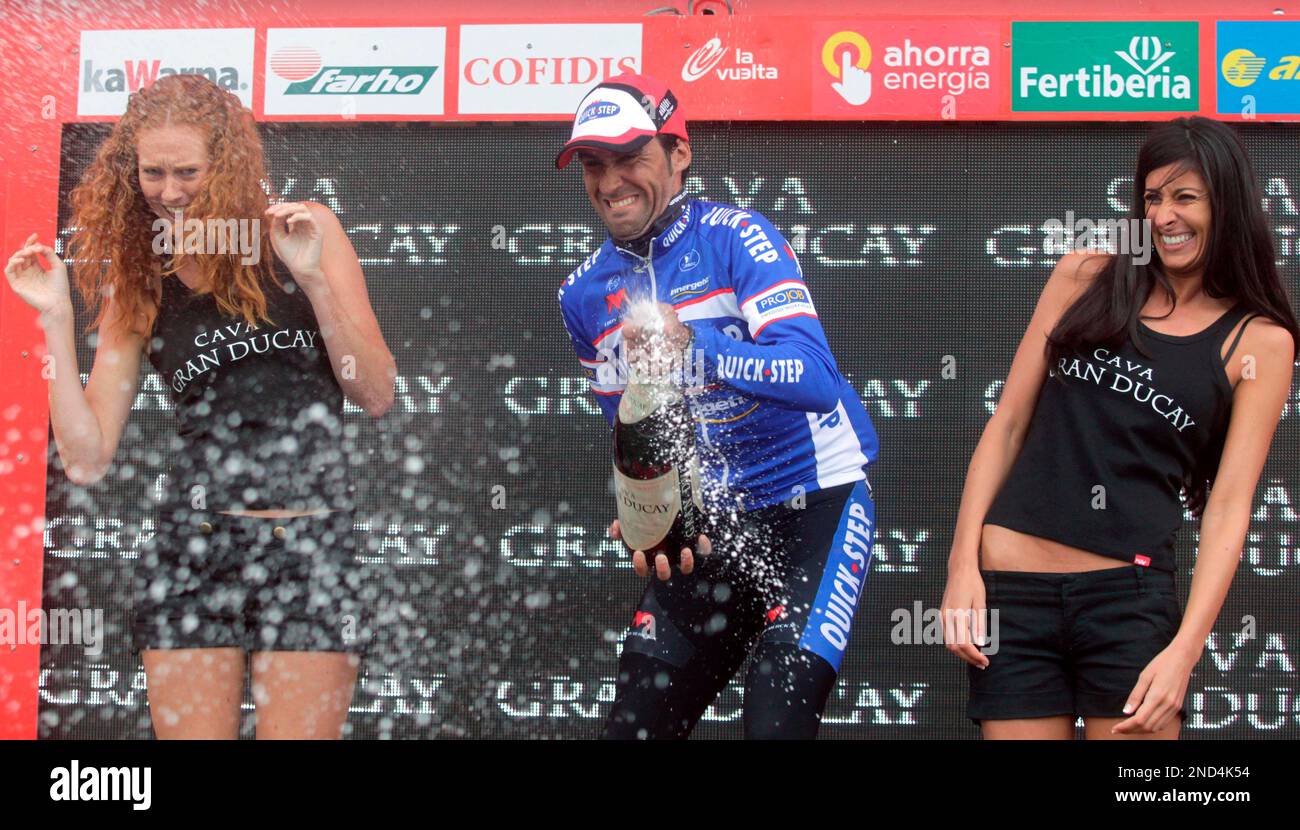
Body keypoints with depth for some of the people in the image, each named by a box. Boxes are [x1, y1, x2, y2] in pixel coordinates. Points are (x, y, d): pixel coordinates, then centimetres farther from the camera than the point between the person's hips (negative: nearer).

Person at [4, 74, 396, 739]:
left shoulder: (304, 235, 2)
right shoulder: (137, 286, 9)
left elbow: (376, 396, -1)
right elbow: (86, 459, 4)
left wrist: (315, 279, -12)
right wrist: (55, 319, -2)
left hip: (311, 546, -2)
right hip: (192, 550, 2)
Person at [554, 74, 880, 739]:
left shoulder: (734, 237, -15)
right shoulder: (585, 295, 5)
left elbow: (815, 377, -29)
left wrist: (695, 350, -43)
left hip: (814, 506, -6)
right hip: (706, 526, 6)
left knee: (775, 722, -19)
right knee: (634, 725, 8)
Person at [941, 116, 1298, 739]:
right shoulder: (1087, 277, 9)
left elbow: (1228, 505, -3)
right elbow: (1007, 425, 9)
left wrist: (1184, 650, -14)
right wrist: (962, 566, 0)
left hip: (1130, 595, -1)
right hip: (1010, 591, 2)